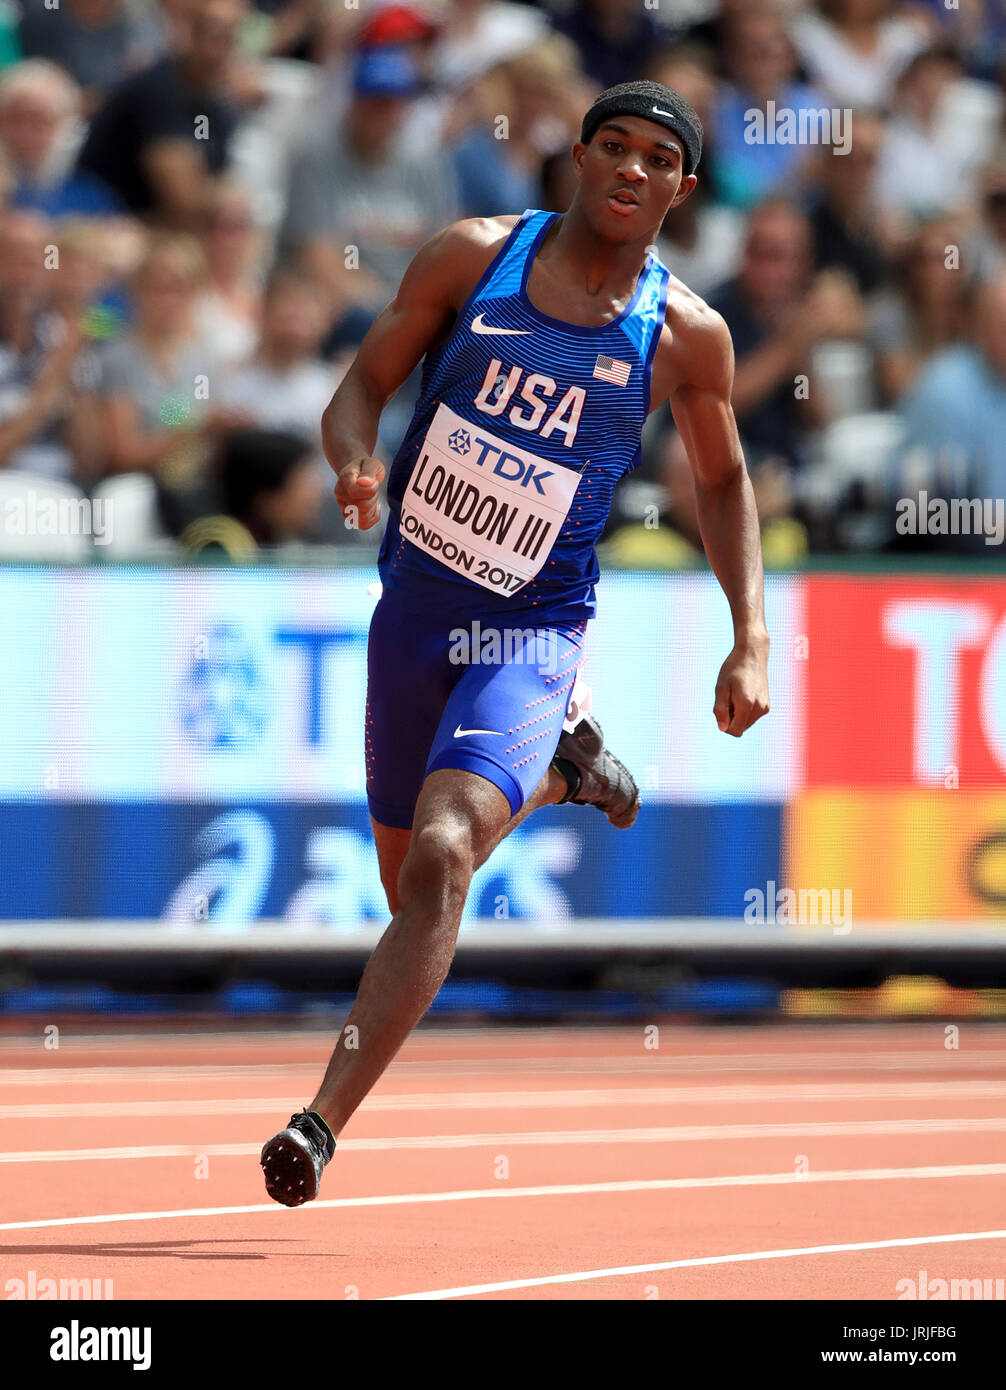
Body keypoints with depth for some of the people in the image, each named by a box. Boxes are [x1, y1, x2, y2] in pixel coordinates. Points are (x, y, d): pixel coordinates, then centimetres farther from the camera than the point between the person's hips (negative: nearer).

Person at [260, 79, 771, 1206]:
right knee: (407, 880, 20)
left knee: (440, 861, -25)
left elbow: (722, 479, 11)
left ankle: (323, 1122, -26)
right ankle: (558, 765, 52)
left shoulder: (686, 335, -5)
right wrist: (353, 460, -22)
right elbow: (364, 384, 2)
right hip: (413, 605, 3)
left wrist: (751, 640, 1)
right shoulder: (472, 257, -4)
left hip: (532, 635, -3)